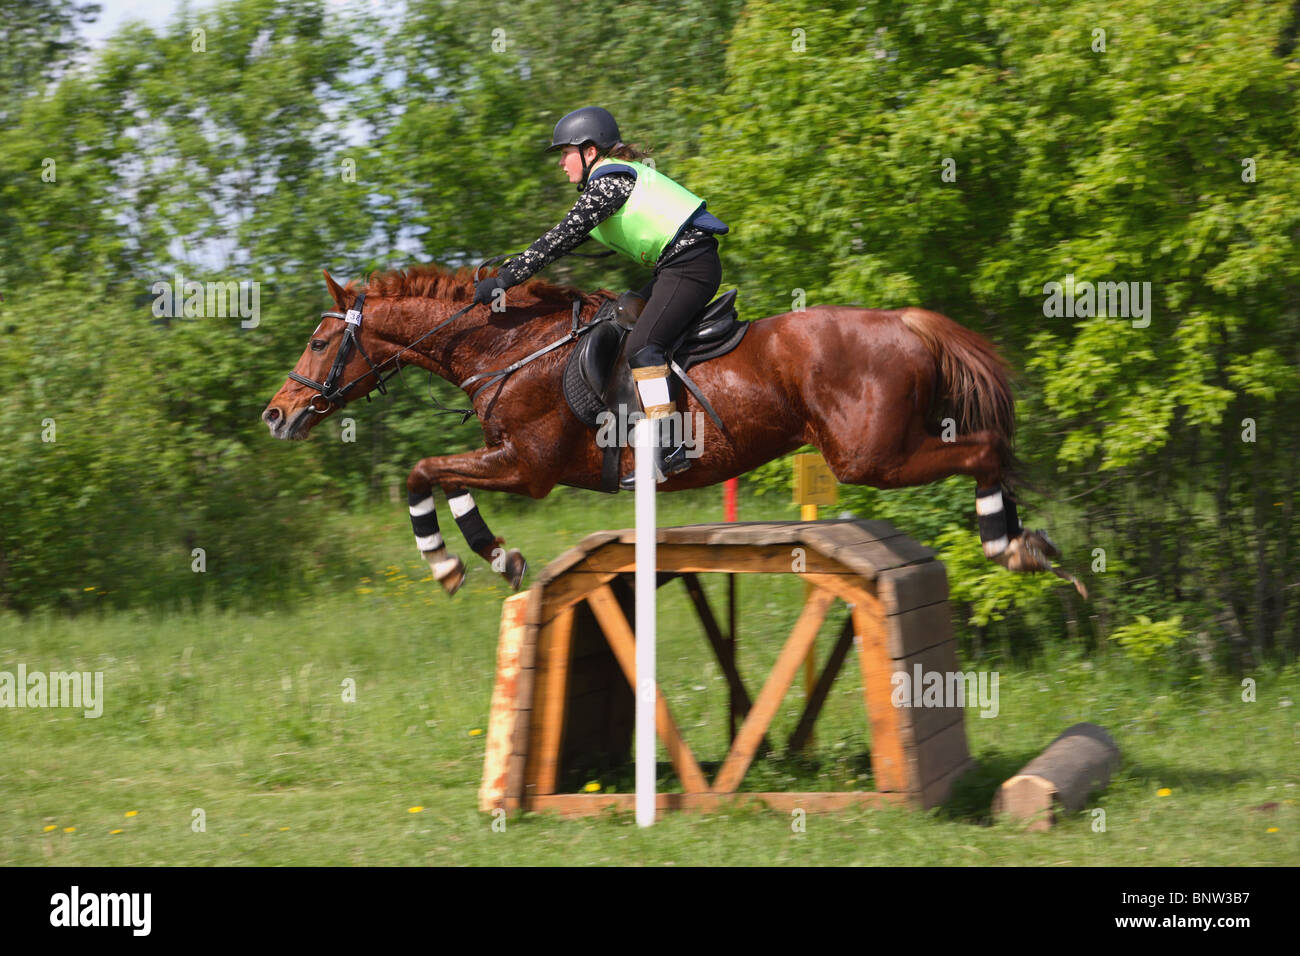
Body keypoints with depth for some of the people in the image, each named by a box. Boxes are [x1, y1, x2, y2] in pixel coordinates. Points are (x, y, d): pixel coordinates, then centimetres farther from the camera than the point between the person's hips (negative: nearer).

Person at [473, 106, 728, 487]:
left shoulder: (610, 181, -13)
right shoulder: (609, 179, 20)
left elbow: (562, 238, -18)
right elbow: (567, 237, 25)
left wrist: (504, 280, -18)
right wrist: (510, 266, 19)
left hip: (690, 266, -11)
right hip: (675, 268, 11)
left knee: (642, 345, -22)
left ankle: (669, 448, -30)